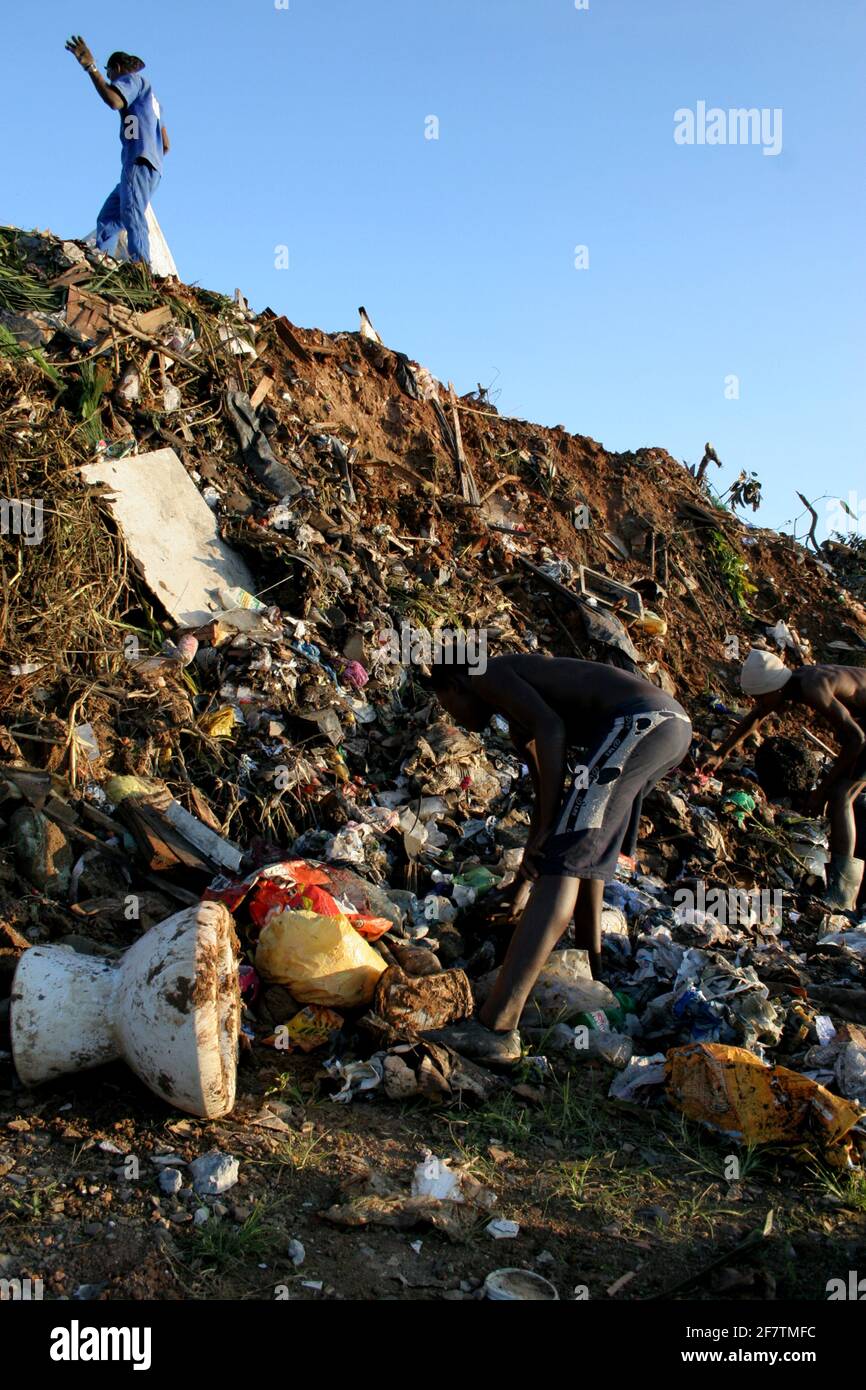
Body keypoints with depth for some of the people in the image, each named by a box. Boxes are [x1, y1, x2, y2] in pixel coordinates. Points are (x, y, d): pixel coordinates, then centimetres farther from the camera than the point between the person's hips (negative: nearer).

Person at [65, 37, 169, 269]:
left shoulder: (133, 79, 7)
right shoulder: (151, 99, 34)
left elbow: (114, 101, -17)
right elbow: (166, 145, 31)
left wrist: (90, 67, -14)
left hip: (139, 163, -10)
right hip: (152, 167, 10)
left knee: (131, 215, -27)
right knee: (107, 218, 7)